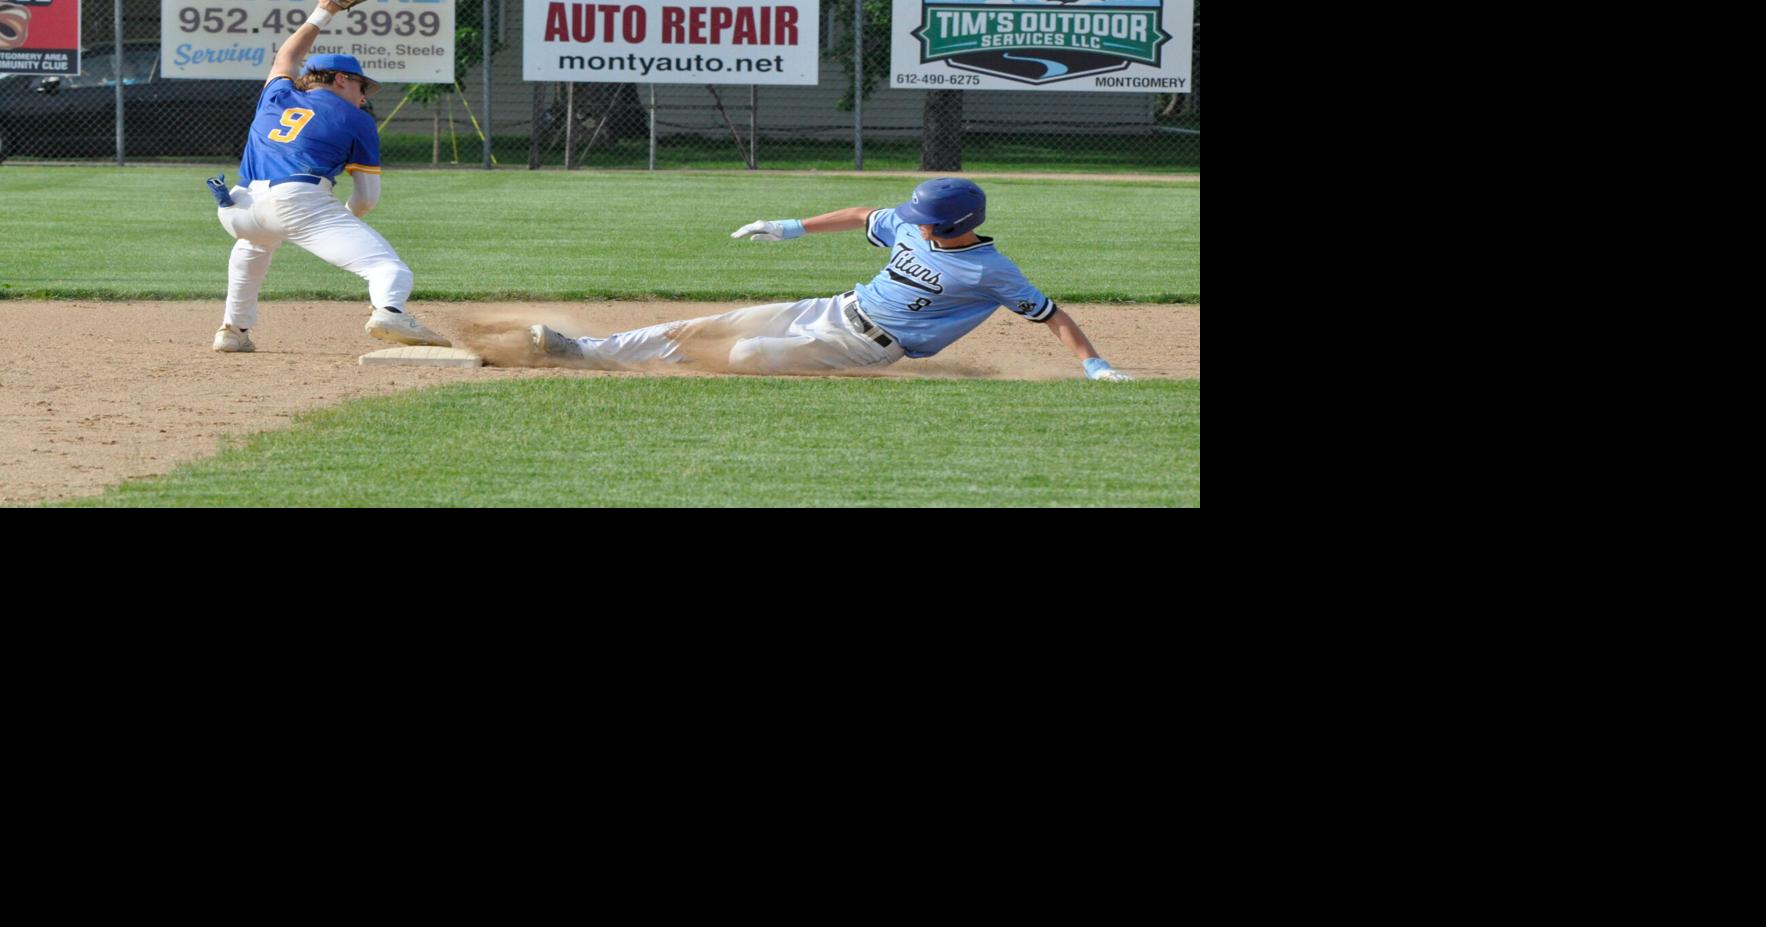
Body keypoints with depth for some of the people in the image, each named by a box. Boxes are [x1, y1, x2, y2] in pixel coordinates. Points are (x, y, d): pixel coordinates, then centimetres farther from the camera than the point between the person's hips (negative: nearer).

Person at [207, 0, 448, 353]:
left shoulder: (277, 96, 30)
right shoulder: (356, 121, 18)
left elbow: (286, 59, 55)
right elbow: (367, 198, 15)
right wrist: (345, 223, 35)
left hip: (236, 209, 5)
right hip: (300, 201, -5)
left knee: (255, 241, 42)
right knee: (389, 269, -13)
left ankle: (233, 329, 35)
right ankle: (389, 311, -47)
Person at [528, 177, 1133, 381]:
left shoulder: (990, 272, -19)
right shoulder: (910, 227, 1)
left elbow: (1052, 315, -16)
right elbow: (863, 217, 19)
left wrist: (1093, 364, -26)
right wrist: (793, 229, 17)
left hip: (867, 347, -7)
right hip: (832, 309, 7)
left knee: (750, 355, -23)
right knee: (713, 328, 3)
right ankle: (584, 352, 7)